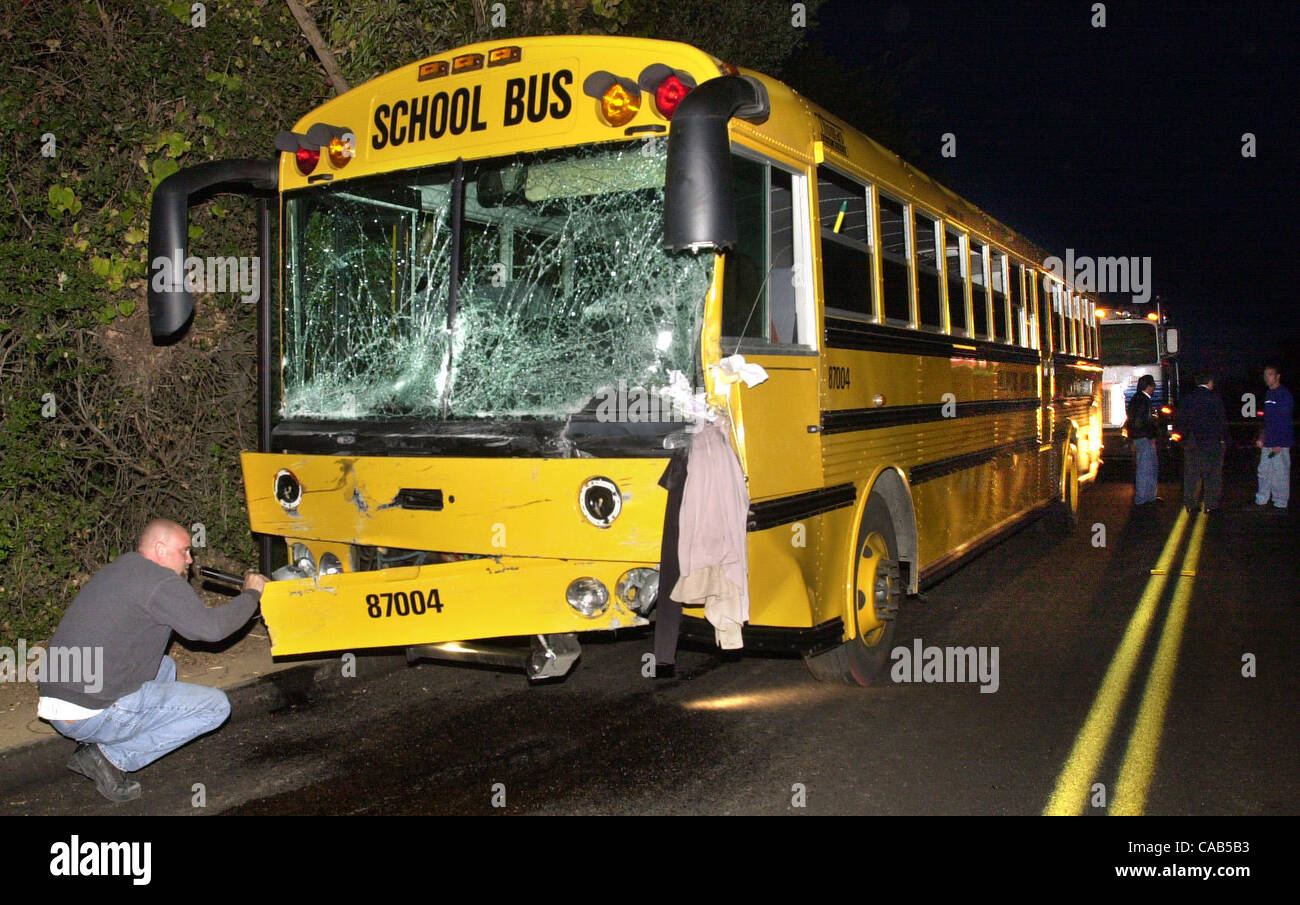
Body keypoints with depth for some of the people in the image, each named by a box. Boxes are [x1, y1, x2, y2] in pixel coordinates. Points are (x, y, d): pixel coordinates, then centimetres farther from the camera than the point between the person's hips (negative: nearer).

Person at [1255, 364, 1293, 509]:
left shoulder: (1284, 394, -11)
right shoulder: (1269, 394, 16)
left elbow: (1286, 421, -15)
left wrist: (1279, 443, -18)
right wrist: (1262, 438, 18)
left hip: (1280, 442, -9)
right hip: (1268, 442, 9)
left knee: (1280, 472, -4)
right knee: (1264, 471, 11)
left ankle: (1281, 504, 3)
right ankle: (1261, 501, 19)